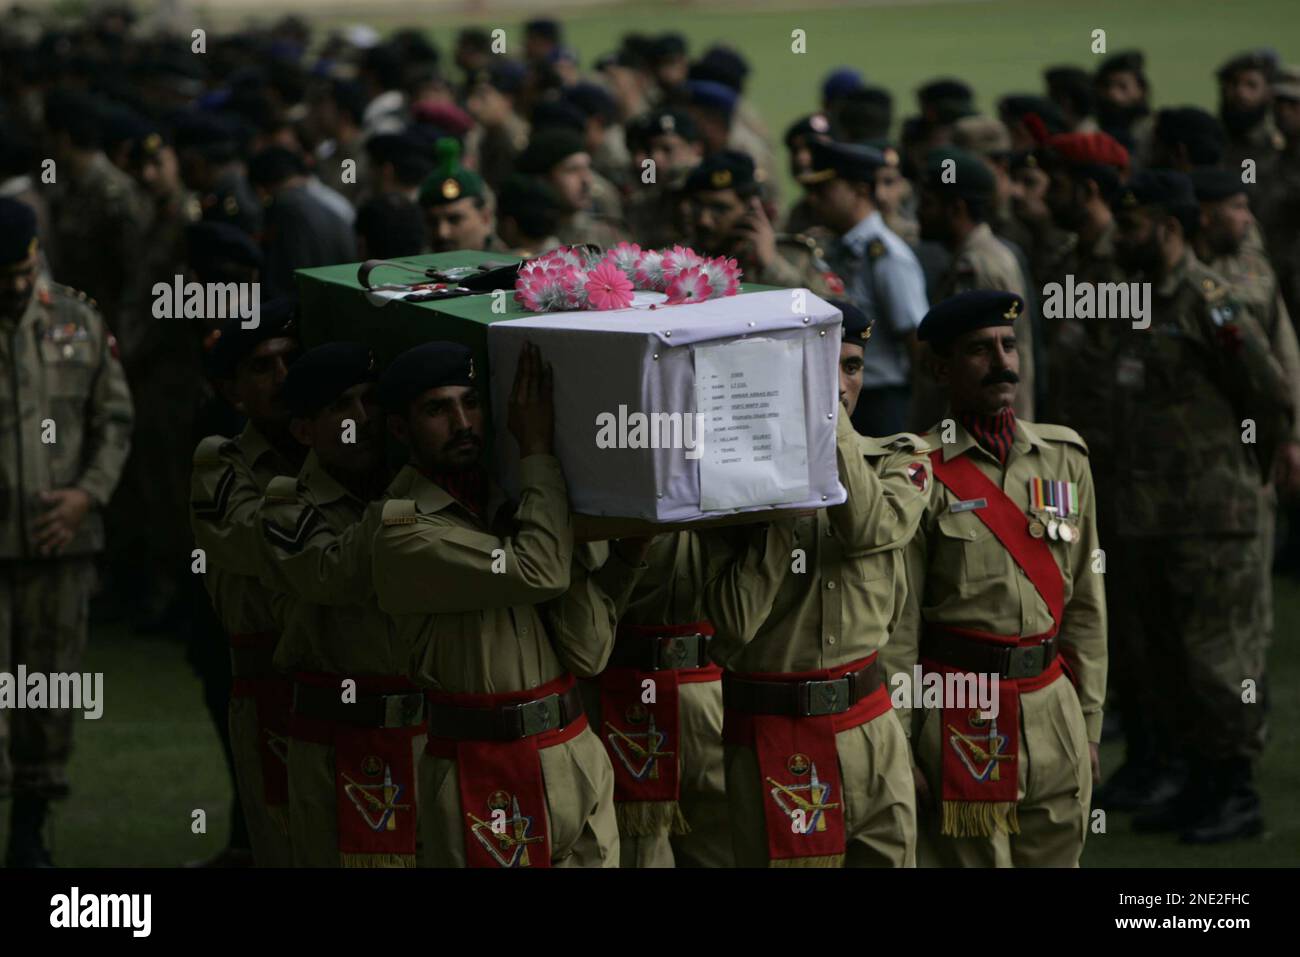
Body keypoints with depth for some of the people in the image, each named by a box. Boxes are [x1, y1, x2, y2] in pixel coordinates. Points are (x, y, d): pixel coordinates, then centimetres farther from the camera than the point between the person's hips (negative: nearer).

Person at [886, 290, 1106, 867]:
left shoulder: (1065, 460, 9)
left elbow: (1085, 604, 13)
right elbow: (896, 626, -6)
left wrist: (1088, 722, 11)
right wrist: (898, 749, -8)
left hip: (1053, 711, 5)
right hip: (961, 725, -4)